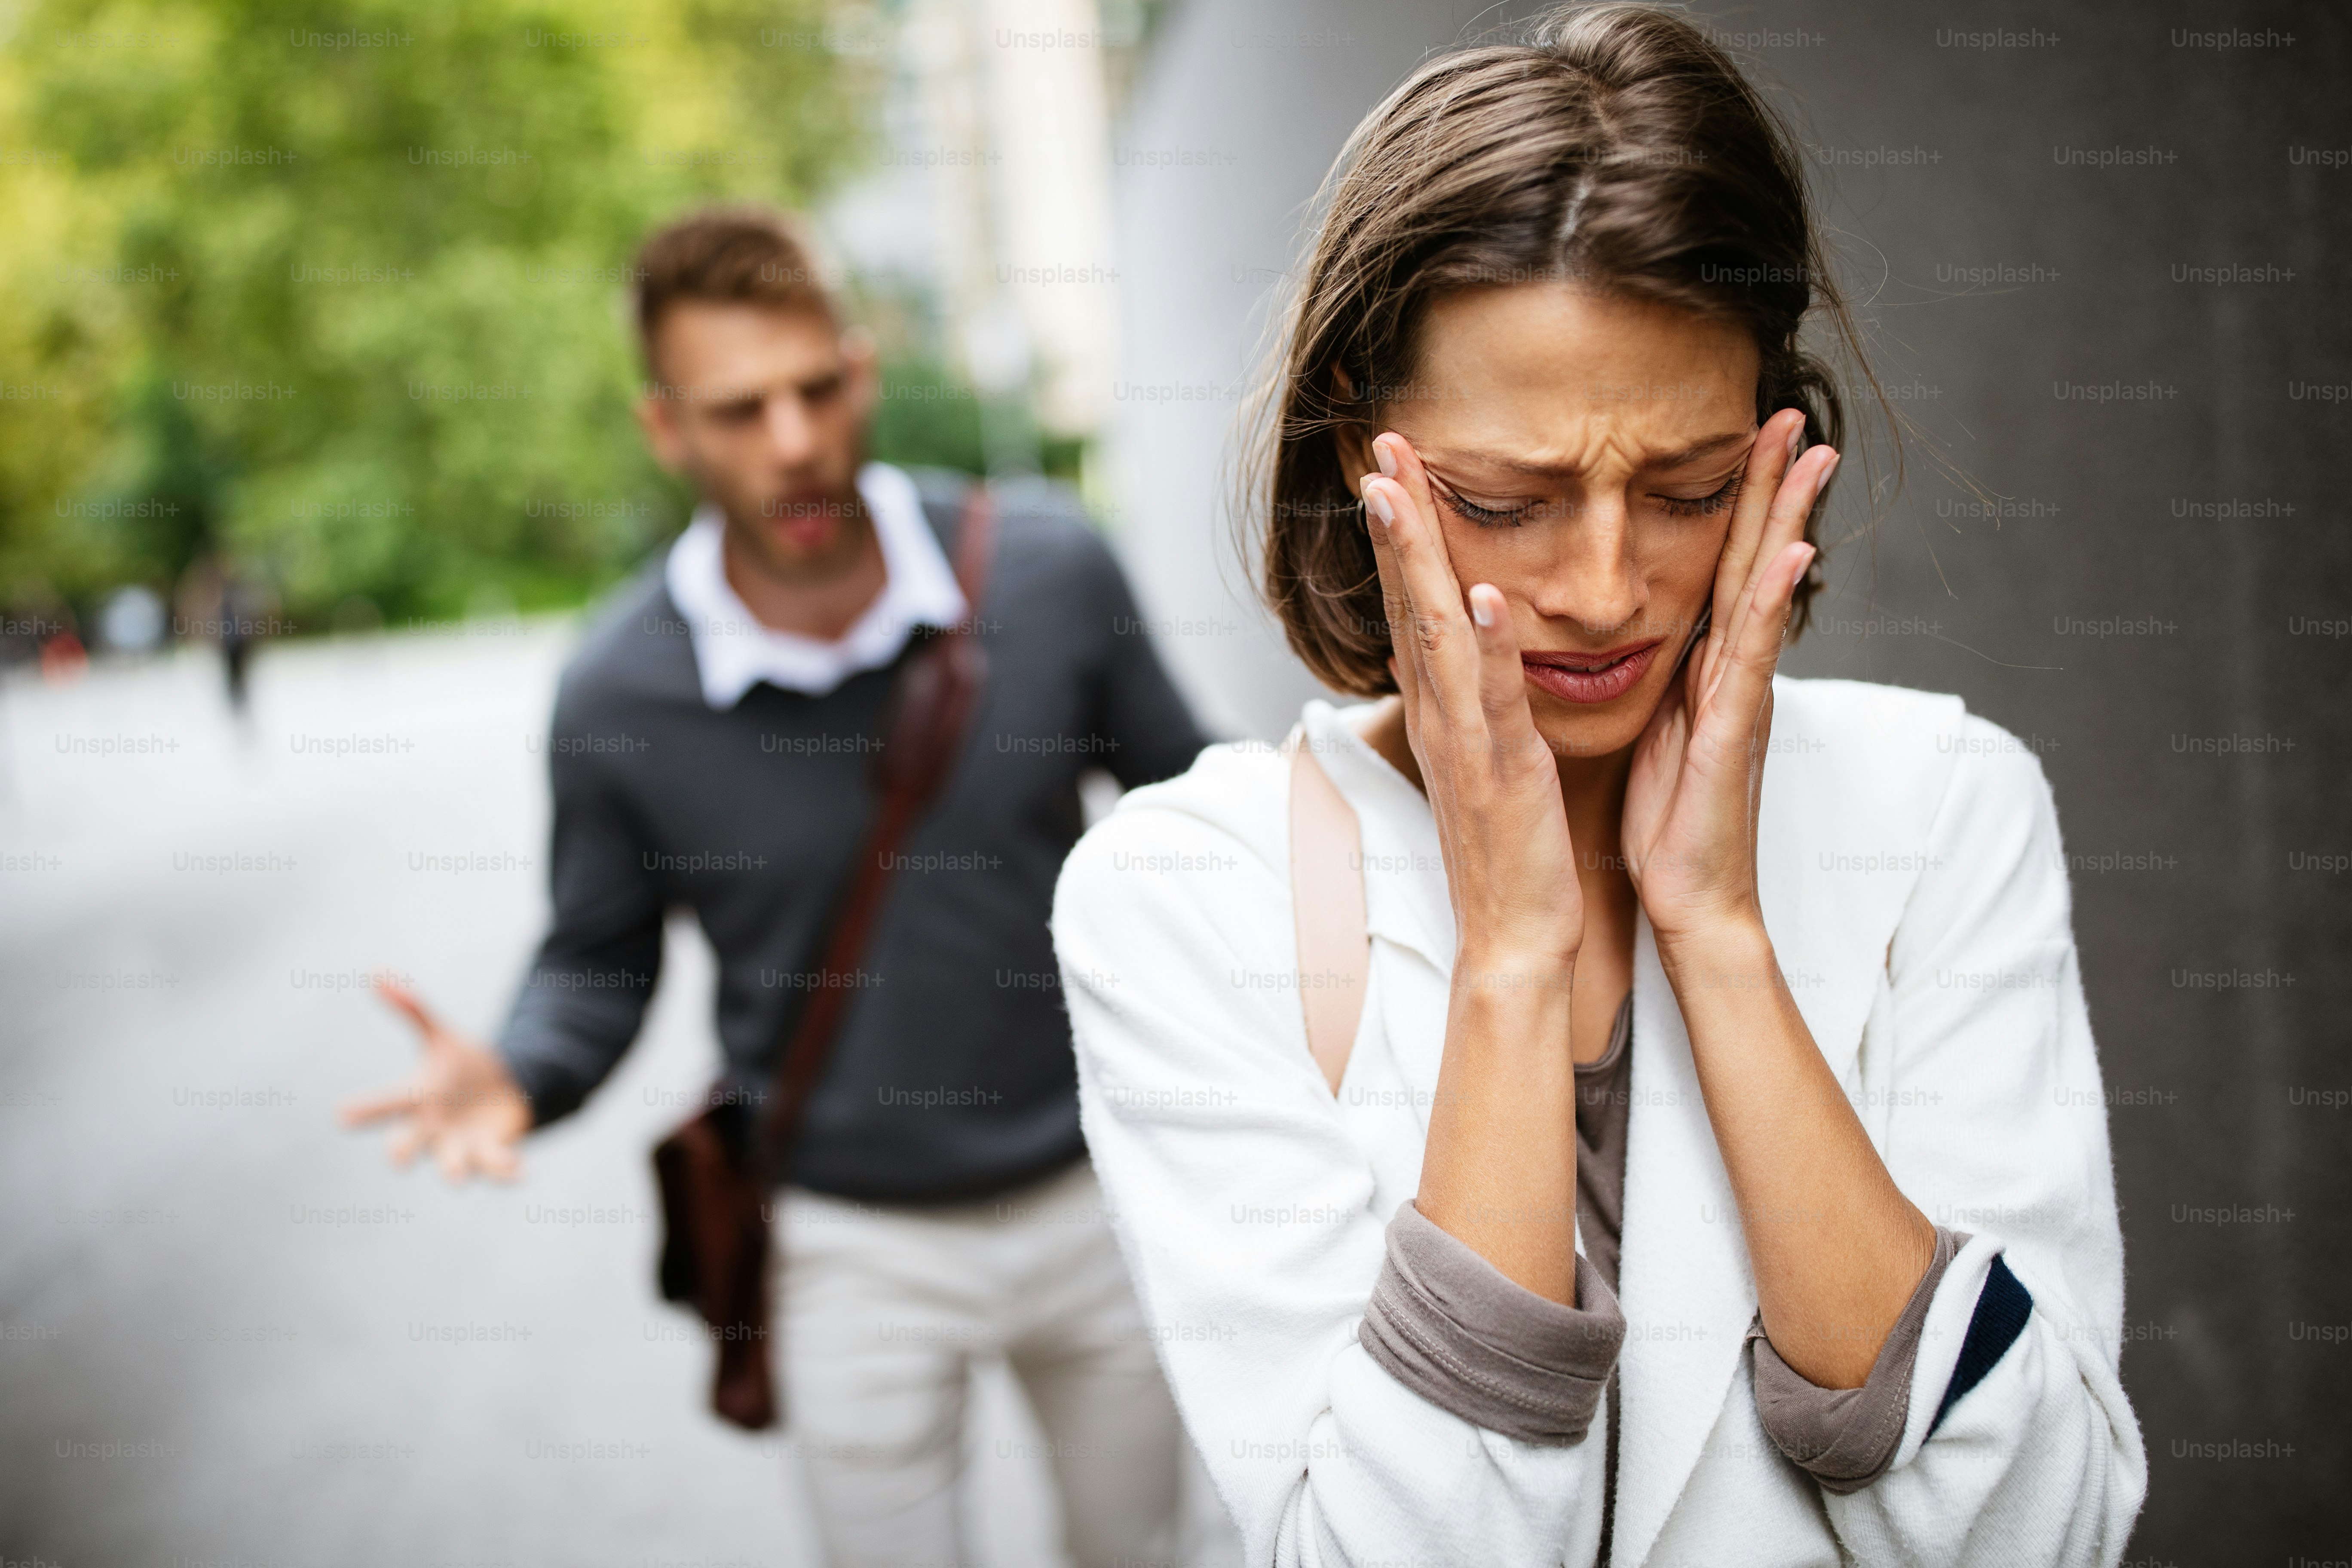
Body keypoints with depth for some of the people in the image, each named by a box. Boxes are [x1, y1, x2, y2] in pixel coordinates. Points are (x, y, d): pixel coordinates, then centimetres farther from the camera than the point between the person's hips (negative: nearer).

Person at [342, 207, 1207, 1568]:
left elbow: (1185, 797, 1)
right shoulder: (619, 697, -15)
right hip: (854, 1244, -1)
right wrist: (515, 1077, -20)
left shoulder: (1049, 569, -14)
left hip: (1091, 1189, 2)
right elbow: (600, 969, 0)